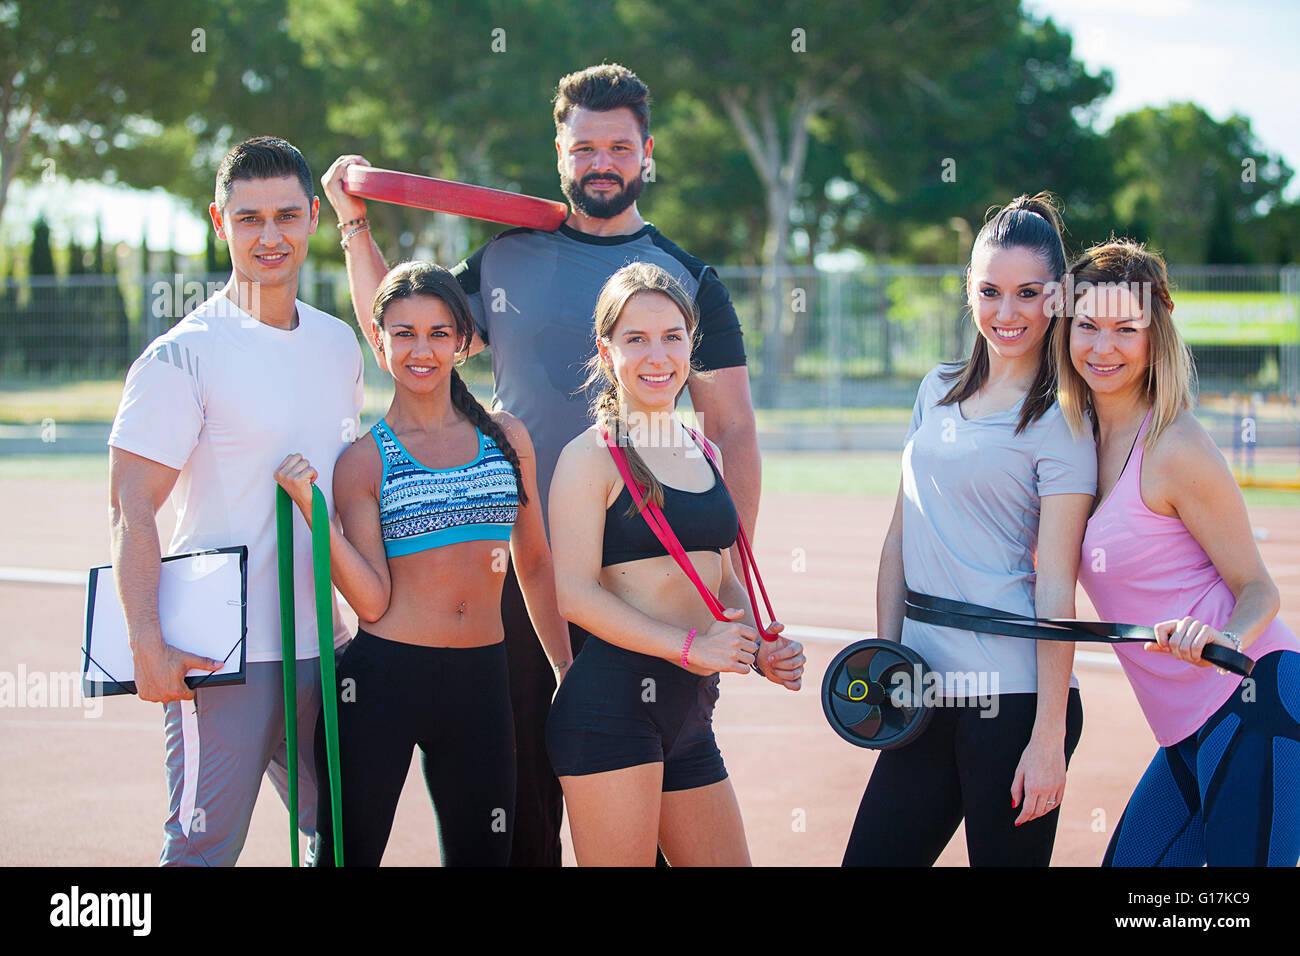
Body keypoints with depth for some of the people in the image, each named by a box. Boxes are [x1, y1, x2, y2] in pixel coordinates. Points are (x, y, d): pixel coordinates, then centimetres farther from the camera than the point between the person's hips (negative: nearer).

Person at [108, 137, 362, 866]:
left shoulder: (339, 346, 11)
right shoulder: (184, 355, -9)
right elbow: (132, 510, -12)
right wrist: (149, 647, -20)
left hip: (324, 645, 6)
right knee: (204, 848, -2)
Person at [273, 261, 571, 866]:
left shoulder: (507, 438, 9)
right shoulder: (364, 459, -1)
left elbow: (534, 565, 18)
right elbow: (373, 601, -8)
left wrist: (568, 672, 17)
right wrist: (316, 515, -17)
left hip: (481, 680, 3)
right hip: (382, 680, -3)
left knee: (482, 854, 7)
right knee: (348, 851, 3)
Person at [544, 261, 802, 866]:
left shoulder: (704, 456, 17)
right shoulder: (592, 457, -6)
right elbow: (574, 592, -15)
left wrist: (762, 651, 4)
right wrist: (689, 646, -21)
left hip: (690, 713, 8)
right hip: (612, 699, -7)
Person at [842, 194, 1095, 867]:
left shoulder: (1060, 423, -5)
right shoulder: (938, 392, 13)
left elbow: (1055, 588, -10)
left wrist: (1048, 738, -14)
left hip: (1014, 696, -6)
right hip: (924, 696, 6)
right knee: (871, 857, 4)